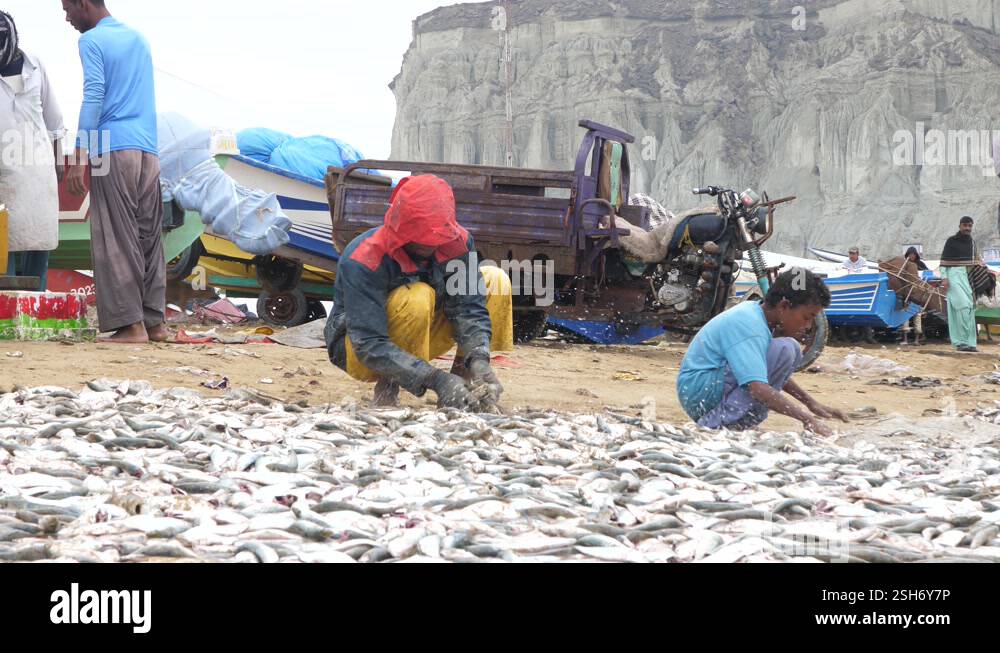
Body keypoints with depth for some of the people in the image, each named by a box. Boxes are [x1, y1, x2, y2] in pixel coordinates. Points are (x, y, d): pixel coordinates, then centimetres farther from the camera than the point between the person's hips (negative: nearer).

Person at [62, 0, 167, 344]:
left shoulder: (92, 41, -2)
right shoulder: (138, 38, 21)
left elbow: (93, 96, -12)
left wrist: (80, 157, -15)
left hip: (113, 150, -7)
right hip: (148, 149, 7)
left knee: (116, 240, -6)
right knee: (149, 237, 7)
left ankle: (130, 324, -12)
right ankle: (154, 322, 5)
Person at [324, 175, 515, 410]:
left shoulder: (456, 242, -14)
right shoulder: (362, 262, -31)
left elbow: (470, 308, -15)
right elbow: (369, 345, -36)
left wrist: (479, 360, -36)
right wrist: (435, 379, -45)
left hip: (415, 345, 6)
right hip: (356, 354, -6)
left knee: (495, 280, -8)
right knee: (418, 297, -35)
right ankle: (387, 390, -20)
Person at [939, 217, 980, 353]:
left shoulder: (972, 242, 16)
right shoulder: (951, 241, -2)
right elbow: (944, 261, -5)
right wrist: (944, 278, -14)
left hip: (968, 276, 7)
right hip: (955, 276, -7)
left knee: (969, 308, 3)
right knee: (963, 305, -18)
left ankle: (969, 342, 6)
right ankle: (962, 341, -19)